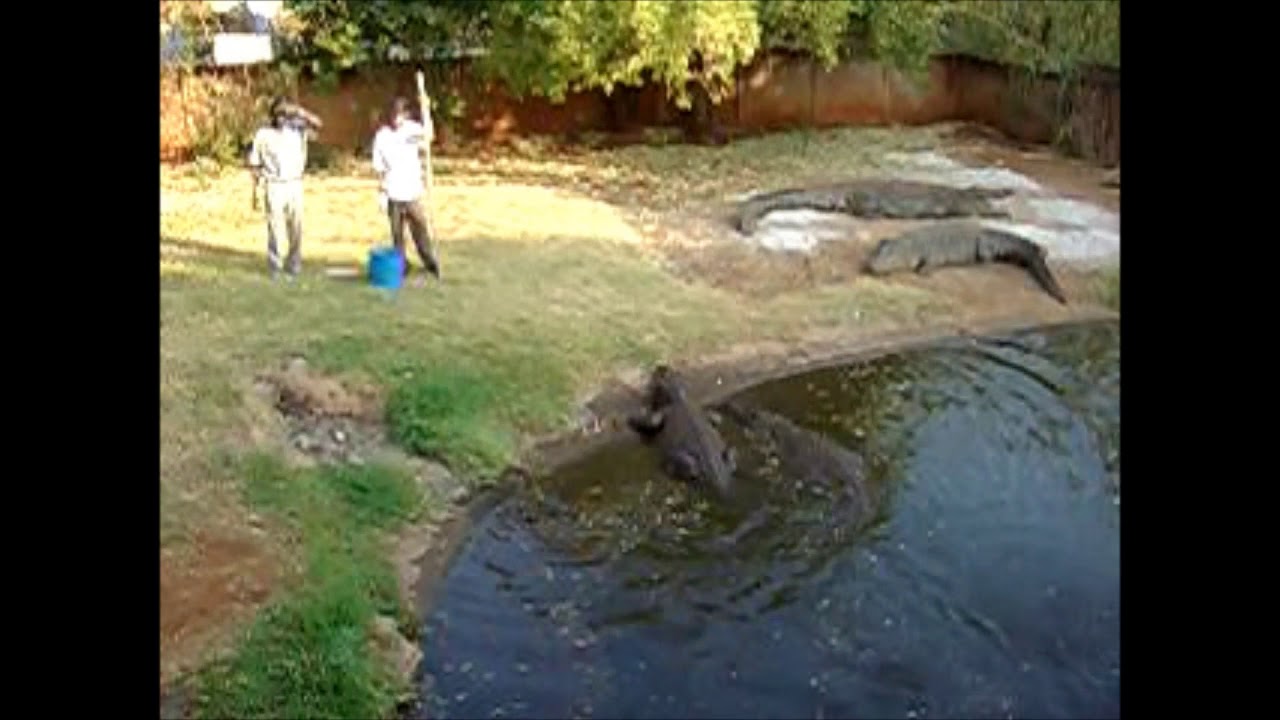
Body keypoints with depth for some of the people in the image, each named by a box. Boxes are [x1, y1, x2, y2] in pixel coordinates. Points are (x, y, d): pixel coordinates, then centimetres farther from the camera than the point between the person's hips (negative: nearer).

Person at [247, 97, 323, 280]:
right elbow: (255, 165, 3)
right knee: (274, 229, -2)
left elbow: (318, 124, -12)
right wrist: (255, 192, 2)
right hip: (274, 186, -2)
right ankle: (274, 267, 6)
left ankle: (293, 266, 12)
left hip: (294, 185, 2)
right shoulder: (263, 134, -1)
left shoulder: (297, 128, 3)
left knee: (296, 229, 3)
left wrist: (299, 111, -22)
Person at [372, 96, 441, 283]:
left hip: (413, 191, 0)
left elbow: (428, 136, -23)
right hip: (393, 194, 0)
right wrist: (381, 191, -2)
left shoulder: (412, 128, -1)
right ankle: (401, 266, 18)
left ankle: (430, 263, 15)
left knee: (421, 229, 3)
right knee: (397, 233, 8)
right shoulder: (382, 136, -2)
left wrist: (425, 112, -31)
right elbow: (379, 167, 1)